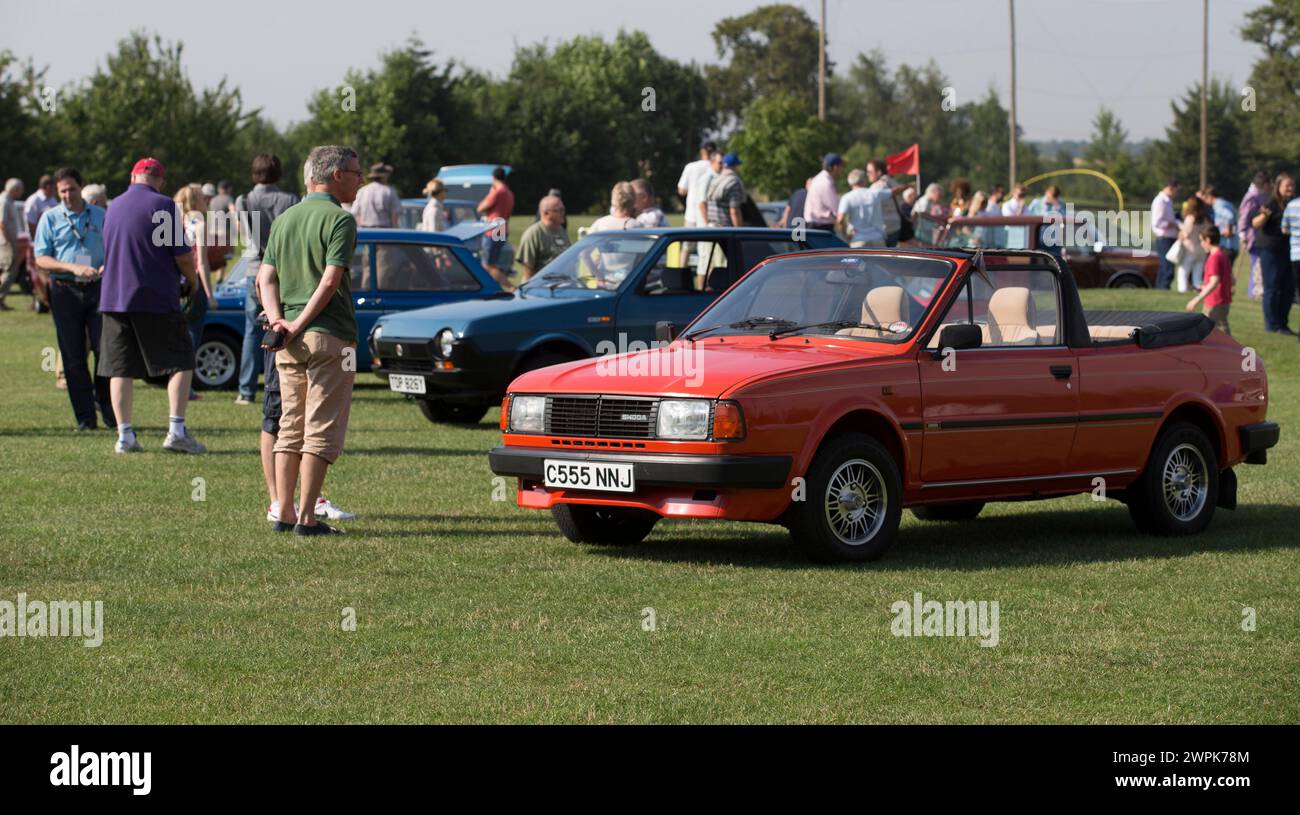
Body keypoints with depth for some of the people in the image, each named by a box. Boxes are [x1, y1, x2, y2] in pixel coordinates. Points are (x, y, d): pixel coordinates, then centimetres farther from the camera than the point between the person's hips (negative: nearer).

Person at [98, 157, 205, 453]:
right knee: (181, 362, 2)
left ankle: (124, 435, 5)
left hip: (114, 298, 5)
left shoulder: (114, 207, 12)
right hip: (157, 298, -5)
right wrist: (192, 282, 9)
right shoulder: (162, 205, -7)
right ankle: (176, 430, -8)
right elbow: (182, 254, -9)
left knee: (120, 369, 7)